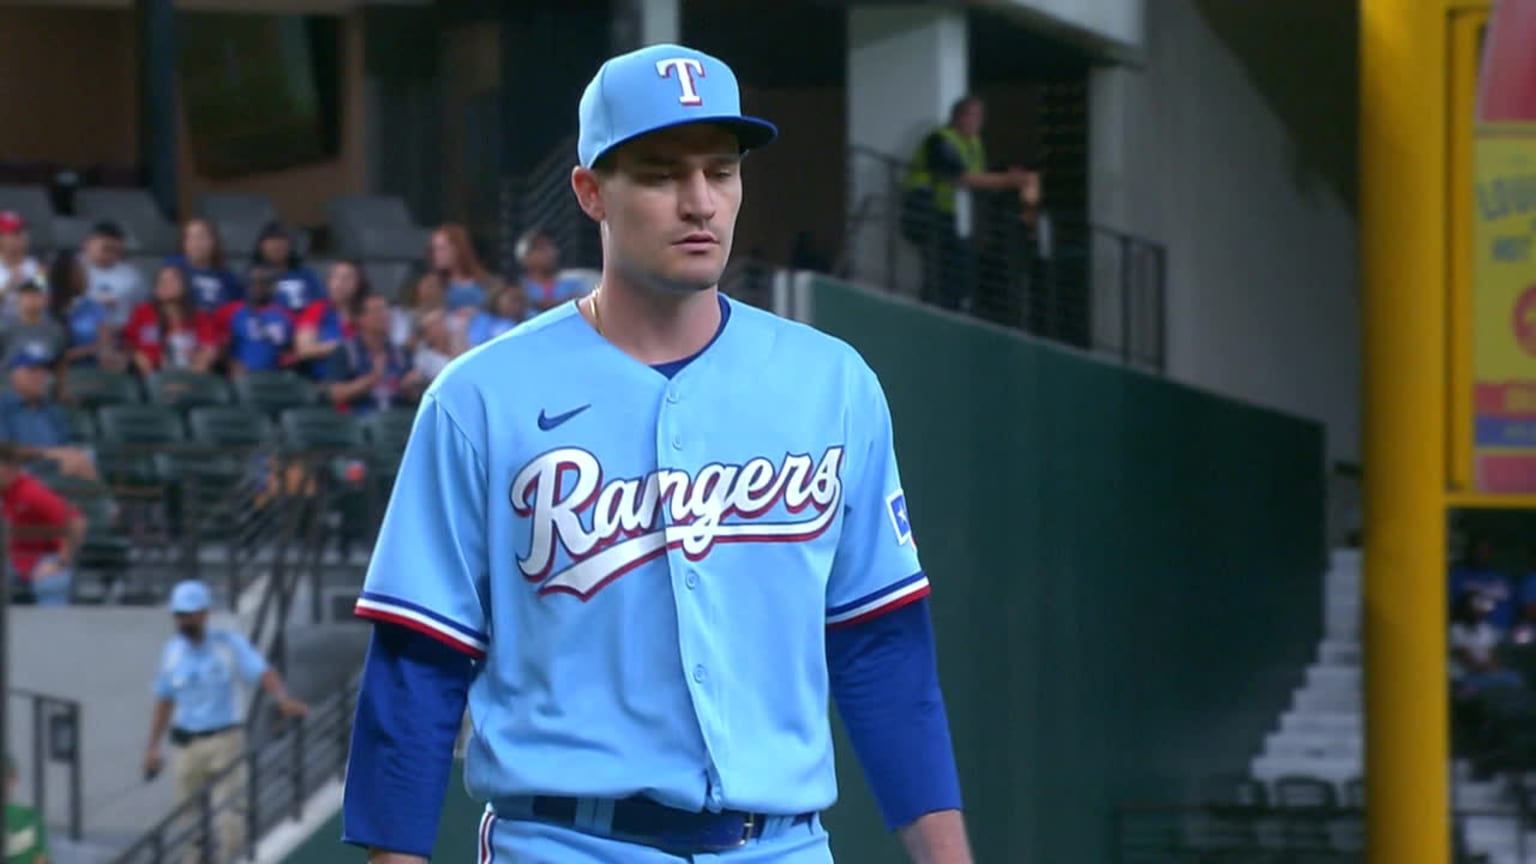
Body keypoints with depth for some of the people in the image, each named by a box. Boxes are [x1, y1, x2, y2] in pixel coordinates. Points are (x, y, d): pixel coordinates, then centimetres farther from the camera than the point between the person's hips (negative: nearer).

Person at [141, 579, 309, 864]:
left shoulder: (229, 644, -5)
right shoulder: (172, 651, 8)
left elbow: (263, 672, -17)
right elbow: (164, 701, 16)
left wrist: (283, 699, -37)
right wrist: (152, 747, 12)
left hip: (225, 741, -4)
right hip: (187, 745, 4)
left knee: (228, 815, -14)